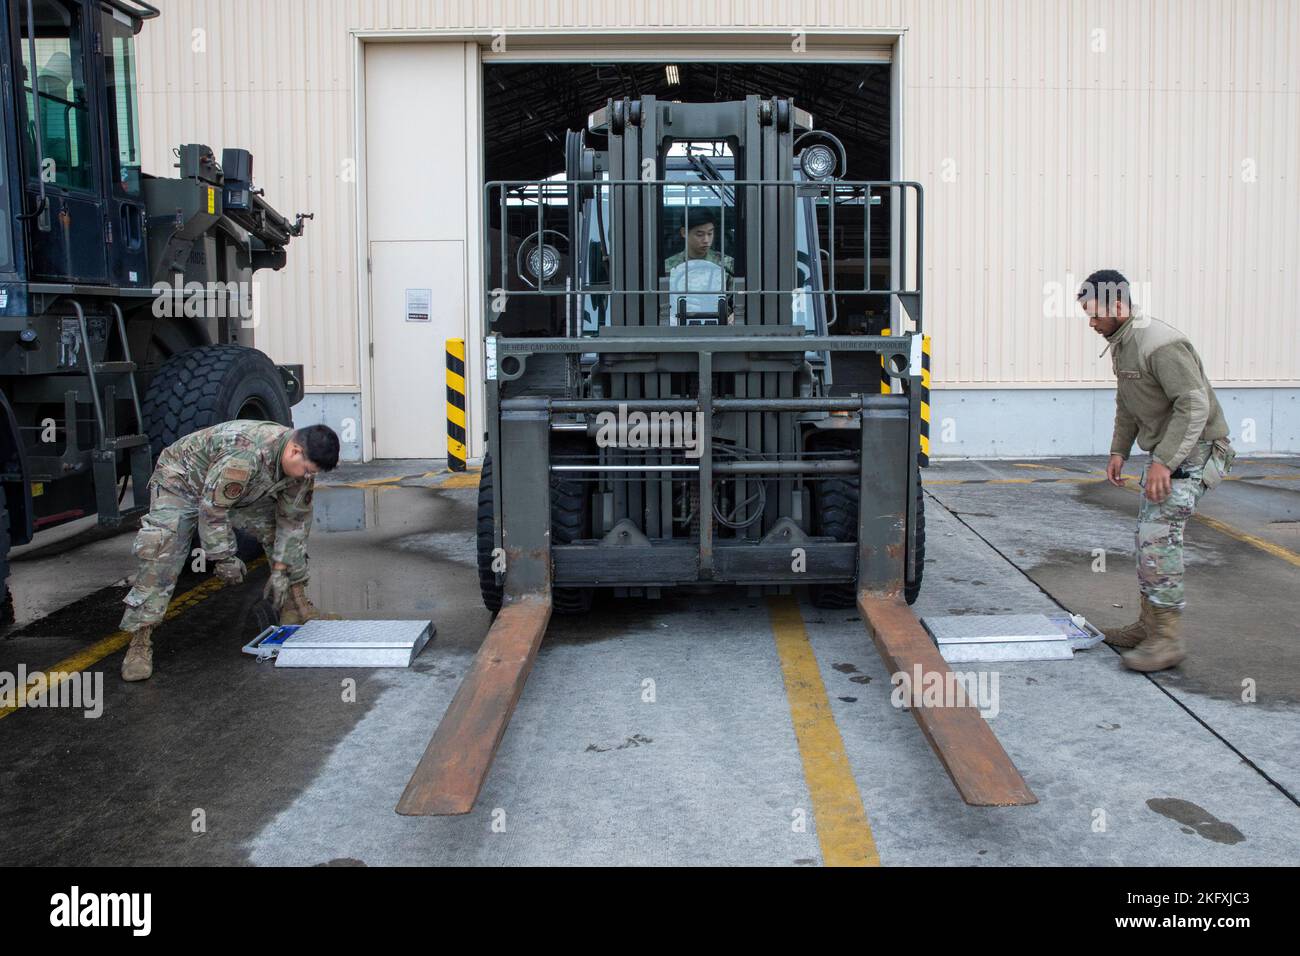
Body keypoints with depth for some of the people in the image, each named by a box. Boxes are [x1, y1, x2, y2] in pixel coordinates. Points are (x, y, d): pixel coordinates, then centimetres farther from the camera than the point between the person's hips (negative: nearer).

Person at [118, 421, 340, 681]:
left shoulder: (300, 462, -18)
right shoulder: (245, 455, -43)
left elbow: (294, 520, -7)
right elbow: (212, 508, -33)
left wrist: (280, 571, -7)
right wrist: (223, 559, -24)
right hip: (181, 482, -7)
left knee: (293, 526, 0)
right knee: (160, 556, -23)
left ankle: (295, 606, 14)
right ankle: (139, 641, -18)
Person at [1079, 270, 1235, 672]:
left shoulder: (1160, 345, -23)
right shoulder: (1120, 344, 10)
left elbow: (1195, 405, -28)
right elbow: (1126, 404, 20)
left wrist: (1163, 462, -33)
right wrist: (1119, 451, 10)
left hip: (1194, 451, -10)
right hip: (1166, 450, 10)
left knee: (1159, 535, -17)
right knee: (1148, 536, 12)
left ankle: (1167, 638, -12)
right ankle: (1149, 624, 22)